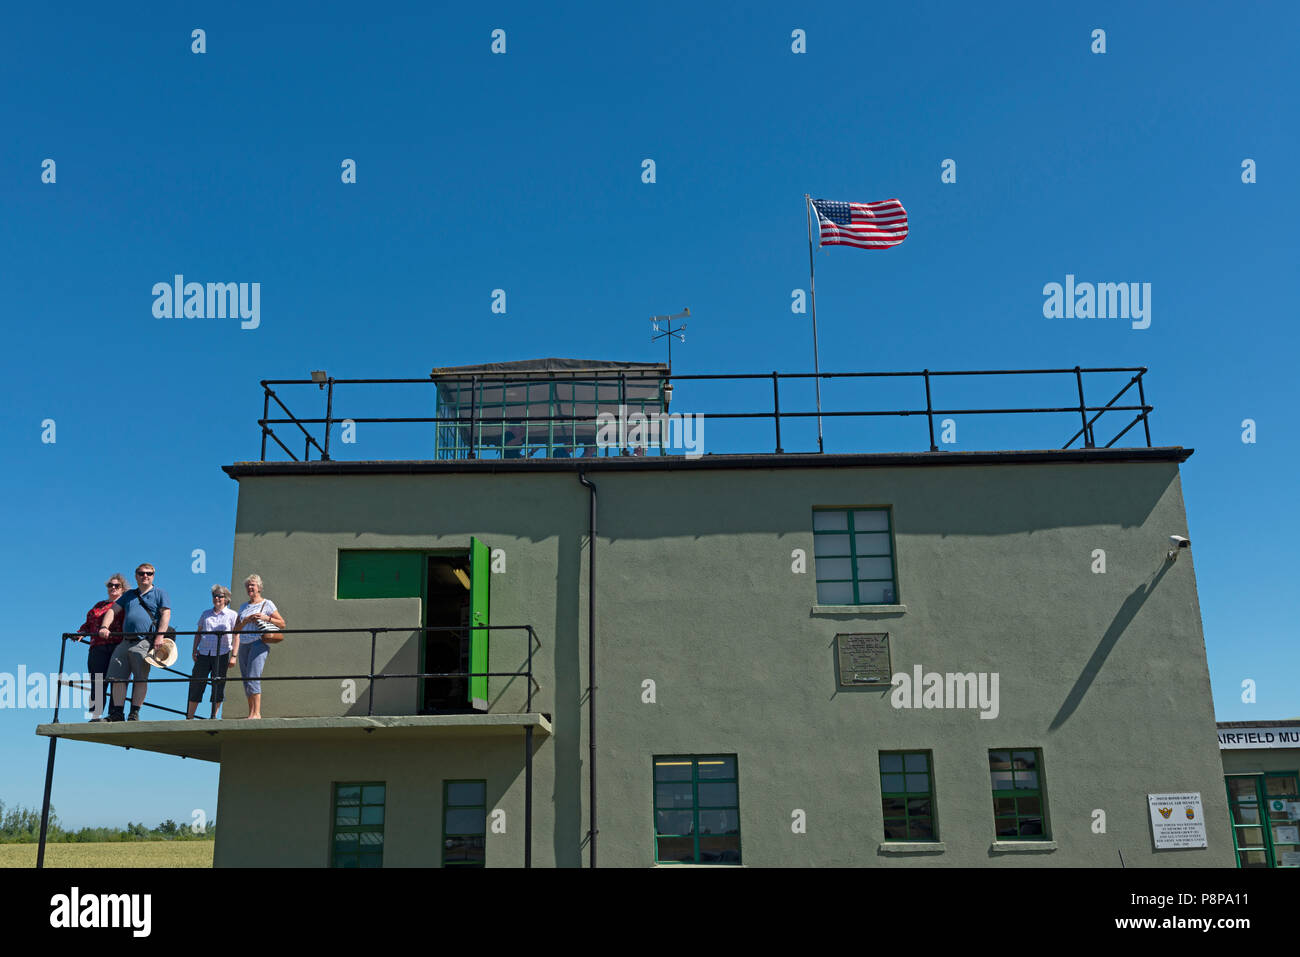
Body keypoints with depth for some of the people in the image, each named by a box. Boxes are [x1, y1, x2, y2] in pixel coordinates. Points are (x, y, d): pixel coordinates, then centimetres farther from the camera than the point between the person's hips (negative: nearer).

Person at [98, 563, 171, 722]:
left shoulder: (159, 594, 10)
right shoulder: (129, 595, 25)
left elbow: (165, 614, -1)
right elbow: (113, 610, 20)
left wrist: (160, 636, -14)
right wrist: (104, 627, 0)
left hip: (145, 642, -5)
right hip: (125, 642, 5)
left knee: (140, 678, -9)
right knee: (117, 677, -2)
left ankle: (134, 713, -5)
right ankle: (117, 713, 1)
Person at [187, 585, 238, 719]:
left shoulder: (232, 615, 5)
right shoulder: (206, 614, 16)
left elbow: (235, 637, 0)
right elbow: (198, 633, 18)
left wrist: (233, 656, -8)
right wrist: (194, 650, 6)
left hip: (222, 654, -3)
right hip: (204, 653, 3)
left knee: (218, 686, -1)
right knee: (196, 683, 0)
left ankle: (214, 717, 7)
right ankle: (189, 717, 5)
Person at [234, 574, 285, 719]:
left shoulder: (267, 604, 5)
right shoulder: (243, 607, 20)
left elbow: (282, 623, 4)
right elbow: (236, 629, 15)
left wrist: (266, 618, -9)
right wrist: (246, 621, -3)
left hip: (259, 643, -6)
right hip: (244, 645, 6)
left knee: (253, 678, -17)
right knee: (246, 680, 4)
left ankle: (257, 713, -18)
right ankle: (251, 713, 7)